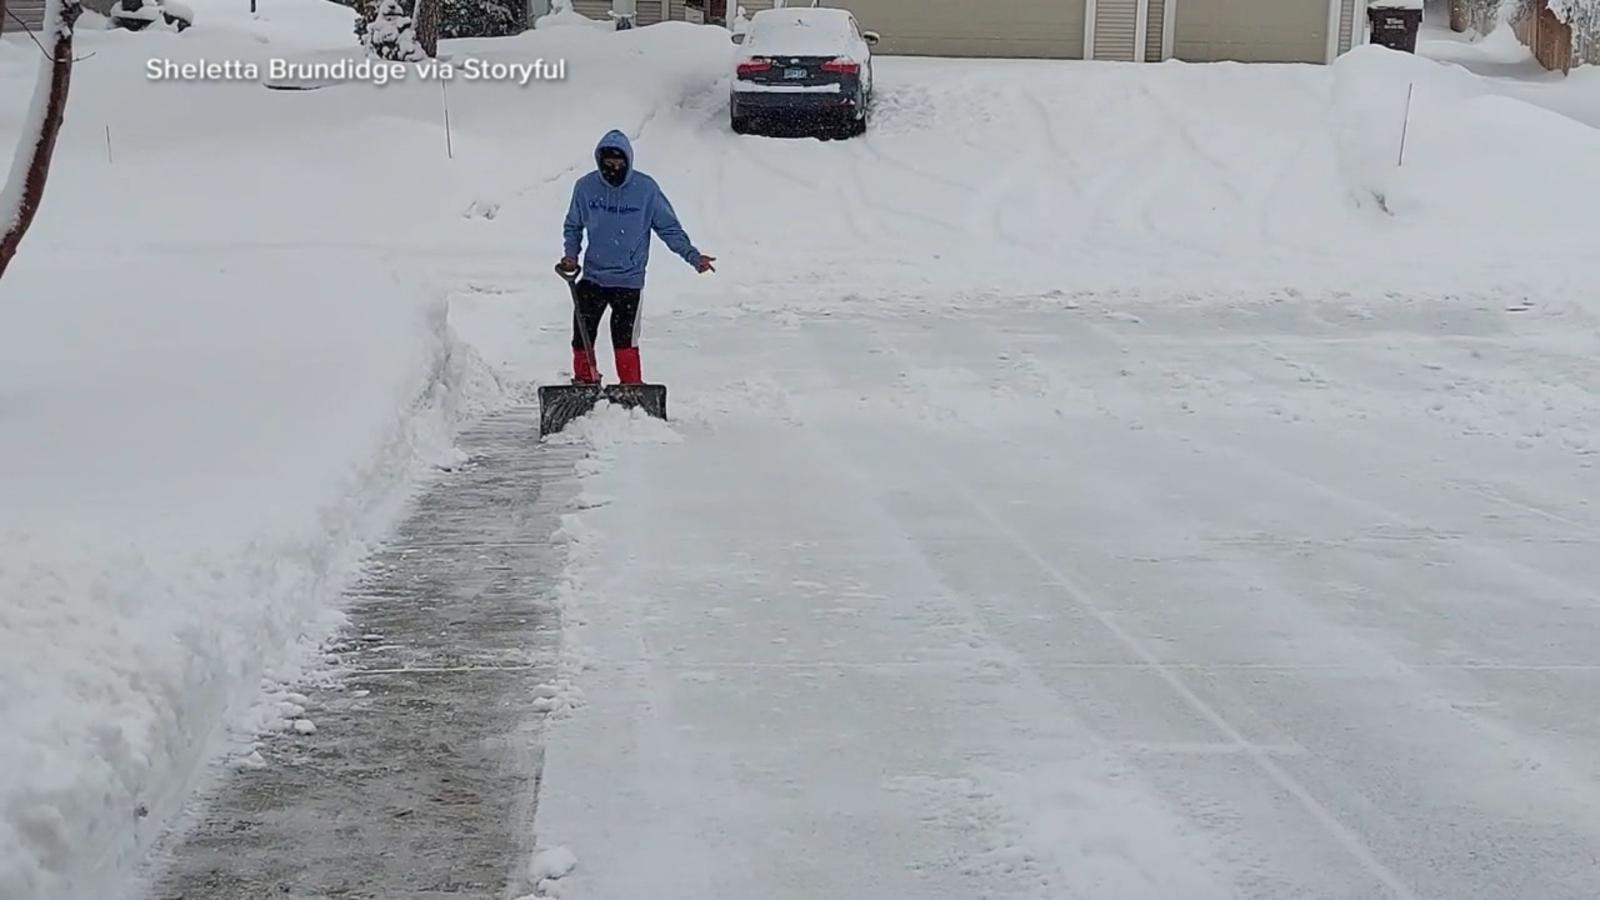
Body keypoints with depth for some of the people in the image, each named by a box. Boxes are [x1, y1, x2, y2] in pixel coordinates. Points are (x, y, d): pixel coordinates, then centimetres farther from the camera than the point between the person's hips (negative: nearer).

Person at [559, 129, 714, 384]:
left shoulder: (646, 188, -8)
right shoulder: (586, 187, -2)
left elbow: (669, 228, 0)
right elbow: (573, 226, 13)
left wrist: (692, 255, -11)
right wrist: (571, 255, -3)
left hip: (629, 281, -2)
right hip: (592, 277, 2)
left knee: (625, 342, -7)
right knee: (582, 339, 4)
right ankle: (584, 385, 21)